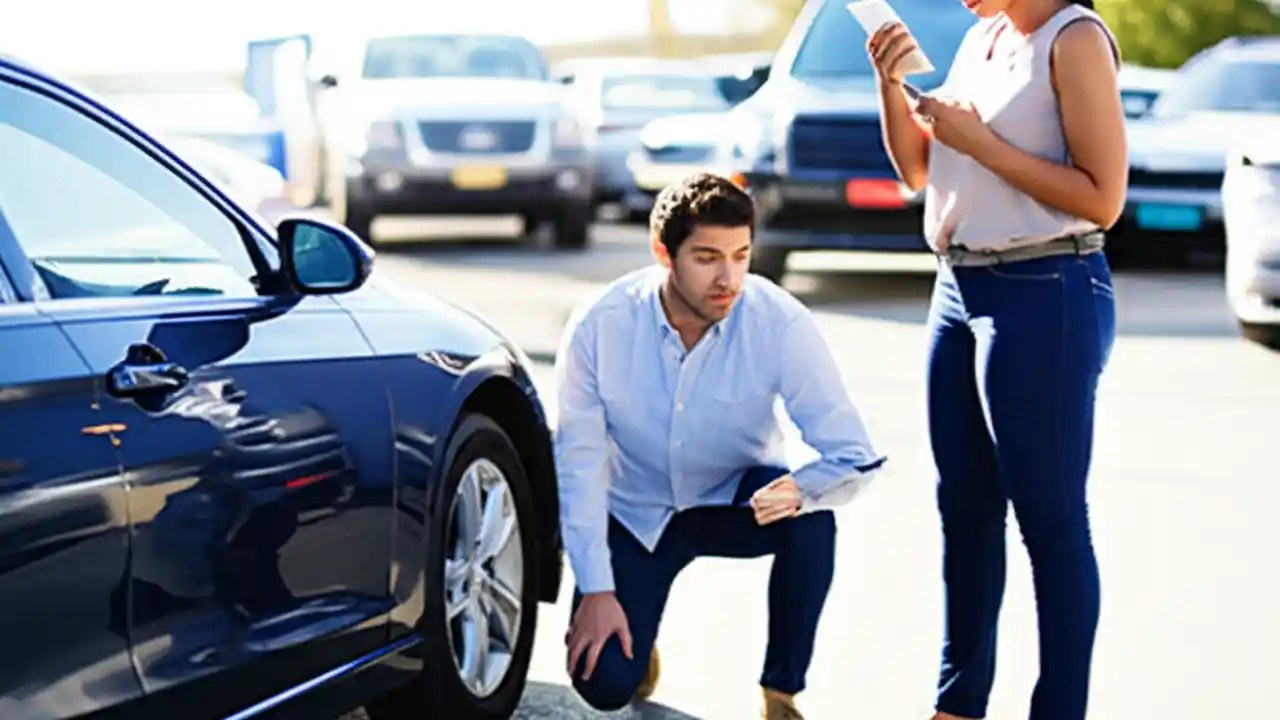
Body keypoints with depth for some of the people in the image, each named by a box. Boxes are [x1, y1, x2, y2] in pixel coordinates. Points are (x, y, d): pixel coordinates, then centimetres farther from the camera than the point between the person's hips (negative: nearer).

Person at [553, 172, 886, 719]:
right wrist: (596, 590, -16)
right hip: (638, 514, 0)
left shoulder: (781, 324, -25)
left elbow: (853, 457, -25)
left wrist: (800, 489, -48)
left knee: (810, 517, -34)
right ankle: (636, 639, 21)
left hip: (738, 502, 0)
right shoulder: (599, 329, -23)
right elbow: (578, 463, -13)